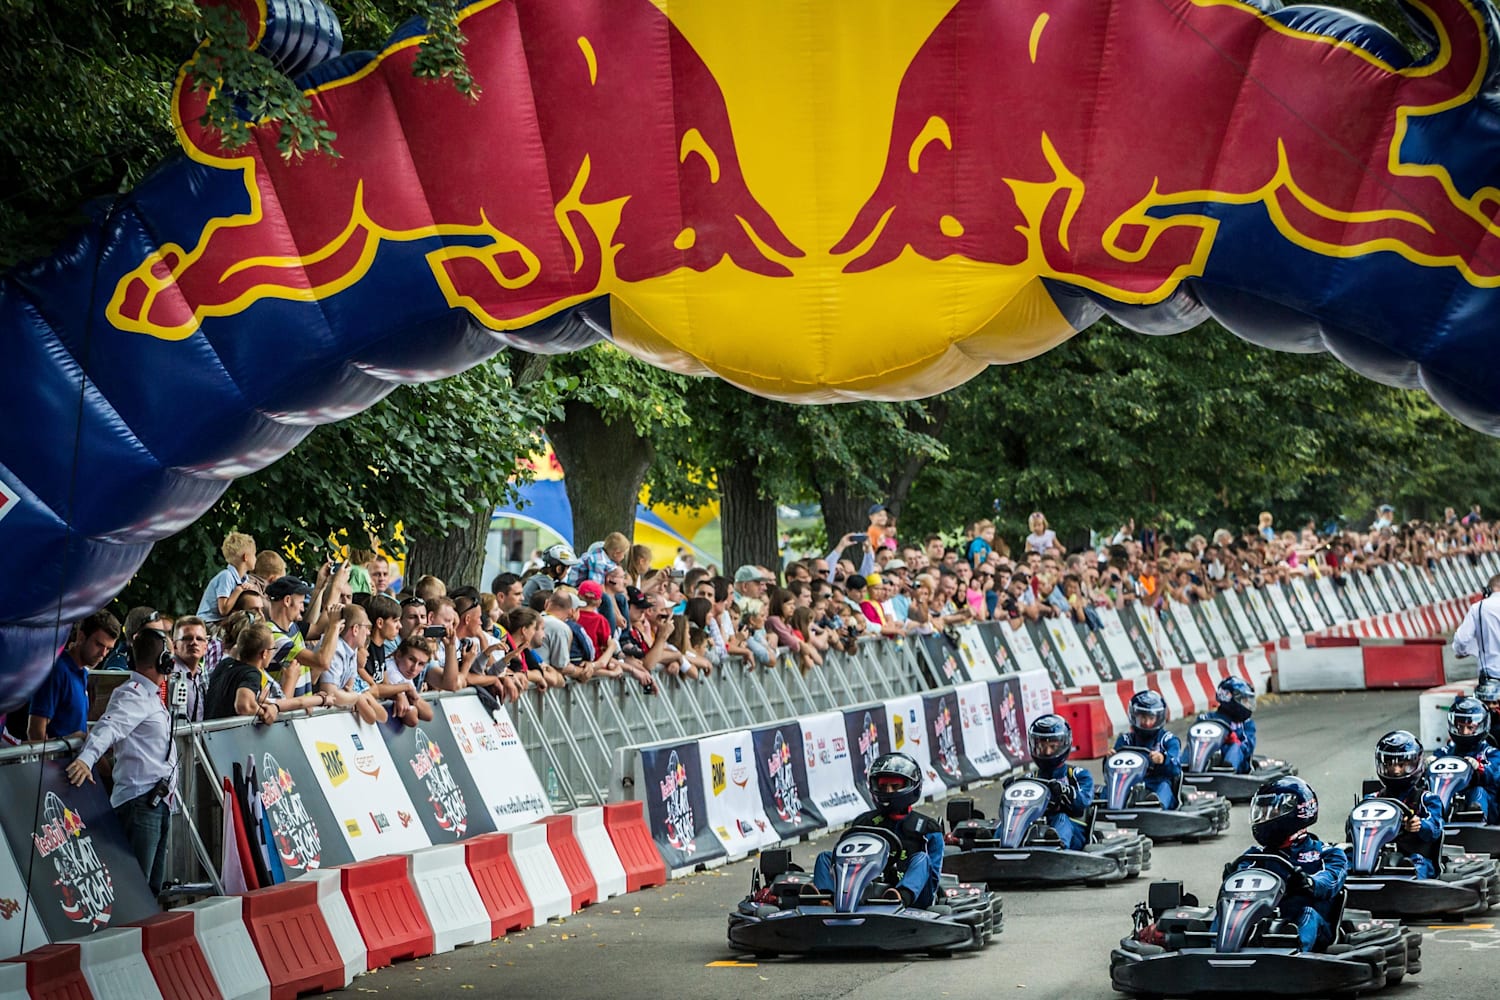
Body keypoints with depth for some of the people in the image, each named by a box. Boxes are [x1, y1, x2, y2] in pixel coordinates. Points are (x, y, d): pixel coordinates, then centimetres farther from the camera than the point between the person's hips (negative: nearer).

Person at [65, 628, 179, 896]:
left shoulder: (151, 696, 20)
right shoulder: (134, 697, -11)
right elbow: (108, 728, -30)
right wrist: (86, 759, -47)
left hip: (159, 801, 10)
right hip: (140, 801, -10)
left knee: (153, 888, 11)